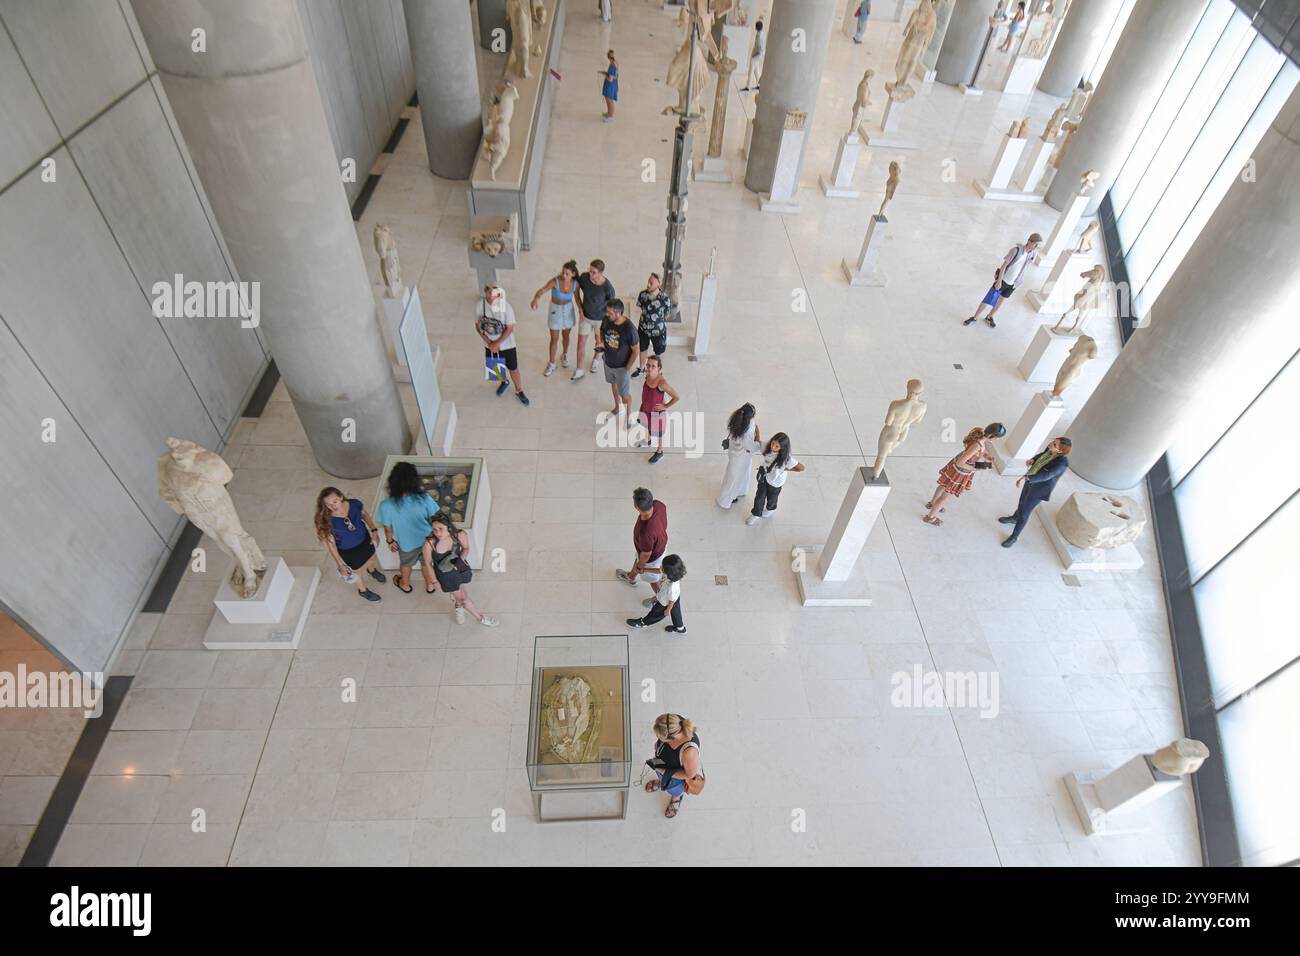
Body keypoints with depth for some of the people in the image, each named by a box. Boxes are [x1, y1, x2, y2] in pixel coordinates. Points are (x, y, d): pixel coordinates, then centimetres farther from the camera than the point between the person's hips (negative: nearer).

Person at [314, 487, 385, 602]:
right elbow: (331, 544, -21)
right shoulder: (327, 521, -34)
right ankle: (362, 591, 57)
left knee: (371, 557, 33)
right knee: (357, 570, 24)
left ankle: (372, 570, 71)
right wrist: (341, 565, -16)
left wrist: (374, 531, -8)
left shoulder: (354, 504, -28)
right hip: (348, 551, -3)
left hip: (365, 540, 3)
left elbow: (365, 515, -3)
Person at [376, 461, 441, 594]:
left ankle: (405, 585, 61)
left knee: (406, 564, 33)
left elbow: (388, 529, -13)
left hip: (406, 544, 0)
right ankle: (430, 585, 56)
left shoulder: (386, 505, -30)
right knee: (426, 563, 31)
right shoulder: (425, 499, -31)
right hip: (427, 540, 0)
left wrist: (390, 541, 7)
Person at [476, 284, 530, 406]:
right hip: (490, 345, 3)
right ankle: (504, 382, 55)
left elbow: (510, 329, -19)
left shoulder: (506, 306, -24)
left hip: (506, 344, -2)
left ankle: (518, 390, 38)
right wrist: (489, 343, -16)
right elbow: (477, 325, -9)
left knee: (513, 368, 13)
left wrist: (497, 343, -21)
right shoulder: (480, 304, -18)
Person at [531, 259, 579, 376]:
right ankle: (551, 364, 24)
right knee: (554, 338, 6)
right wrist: (535, 299, -62)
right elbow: (541, 291, -41)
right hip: (555, 310, -2)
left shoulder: (575, 283, -19)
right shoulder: (555, 281, -29)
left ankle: (564, 355, 50)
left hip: (568, 310, 2)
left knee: (565, 335, 21)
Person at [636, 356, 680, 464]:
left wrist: (665, 406, -20)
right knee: (648, 427, 32)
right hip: (645, 408, 6)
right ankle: (649, 442, 62)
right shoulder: (648, 375, -17)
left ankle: (659, 452, 45)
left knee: (657, 432, 19)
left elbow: (677, 397, -30)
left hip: (656, 412, -6)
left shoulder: (661, 382, -36)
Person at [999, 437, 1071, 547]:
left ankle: (1014, 537, 27)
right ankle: (1014, 518, 60)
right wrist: (1032, 459, -10)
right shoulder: (1050, 449, -15)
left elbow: (1046, 475, -43)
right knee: (1022, 502, 30)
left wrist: (1025, 478, -53)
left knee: (1024, 513, 6)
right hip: (1031, 481, 7)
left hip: (1039, 489, -7)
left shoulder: (1062, 462, -36)